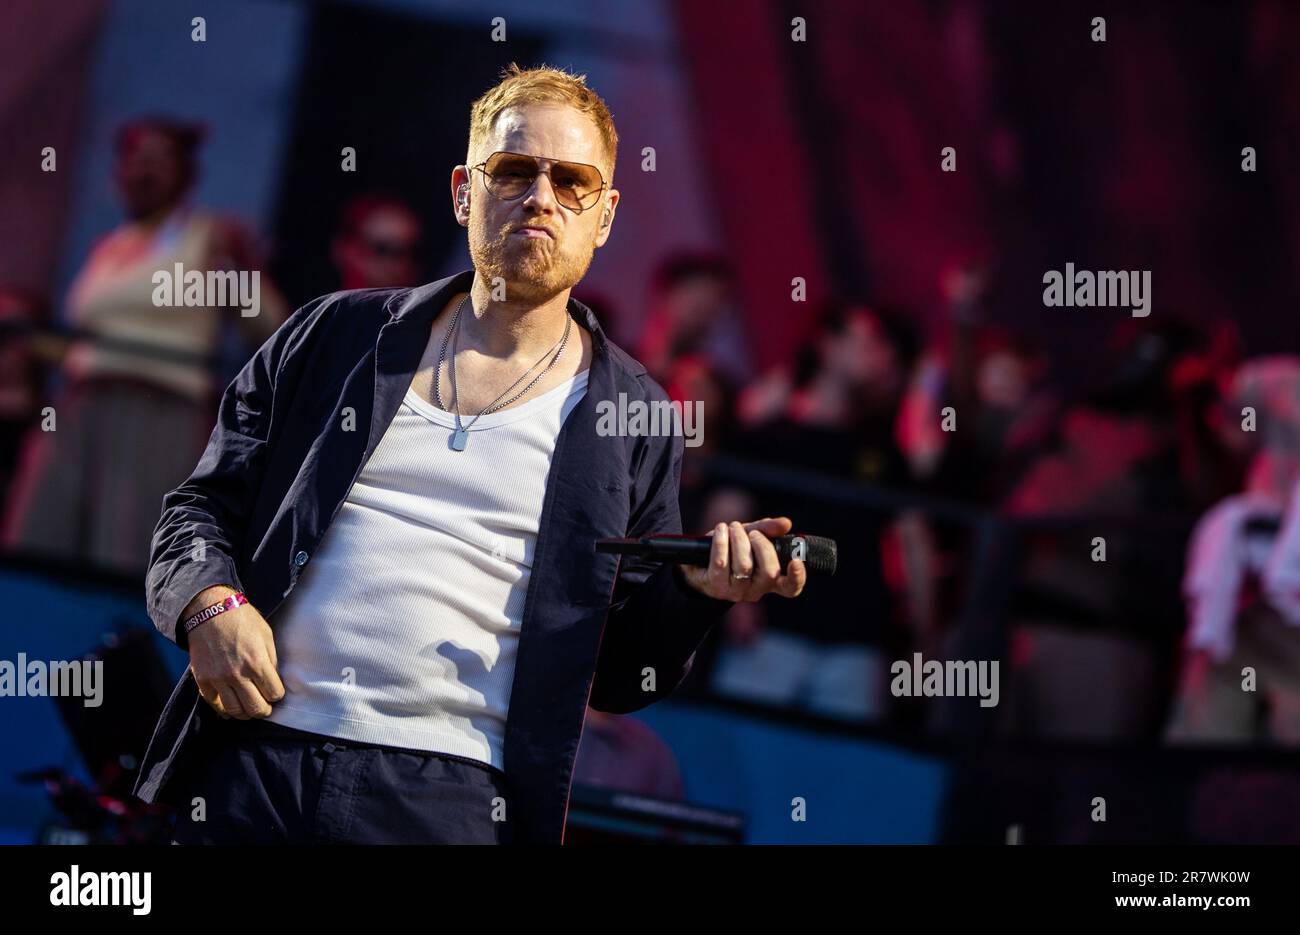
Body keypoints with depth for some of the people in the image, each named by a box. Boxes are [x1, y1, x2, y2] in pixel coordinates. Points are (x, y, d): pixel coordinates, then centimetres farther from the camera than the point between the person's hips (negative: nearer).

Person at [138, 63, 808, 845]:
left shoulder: (631, 415, 8)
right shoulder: (338, 336, 12)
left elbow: (619, 677, 9)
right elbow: (201, 508, 14)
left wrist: (696, 590, -9)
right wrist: (208, 605, -6)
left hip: (450, 800, -1)